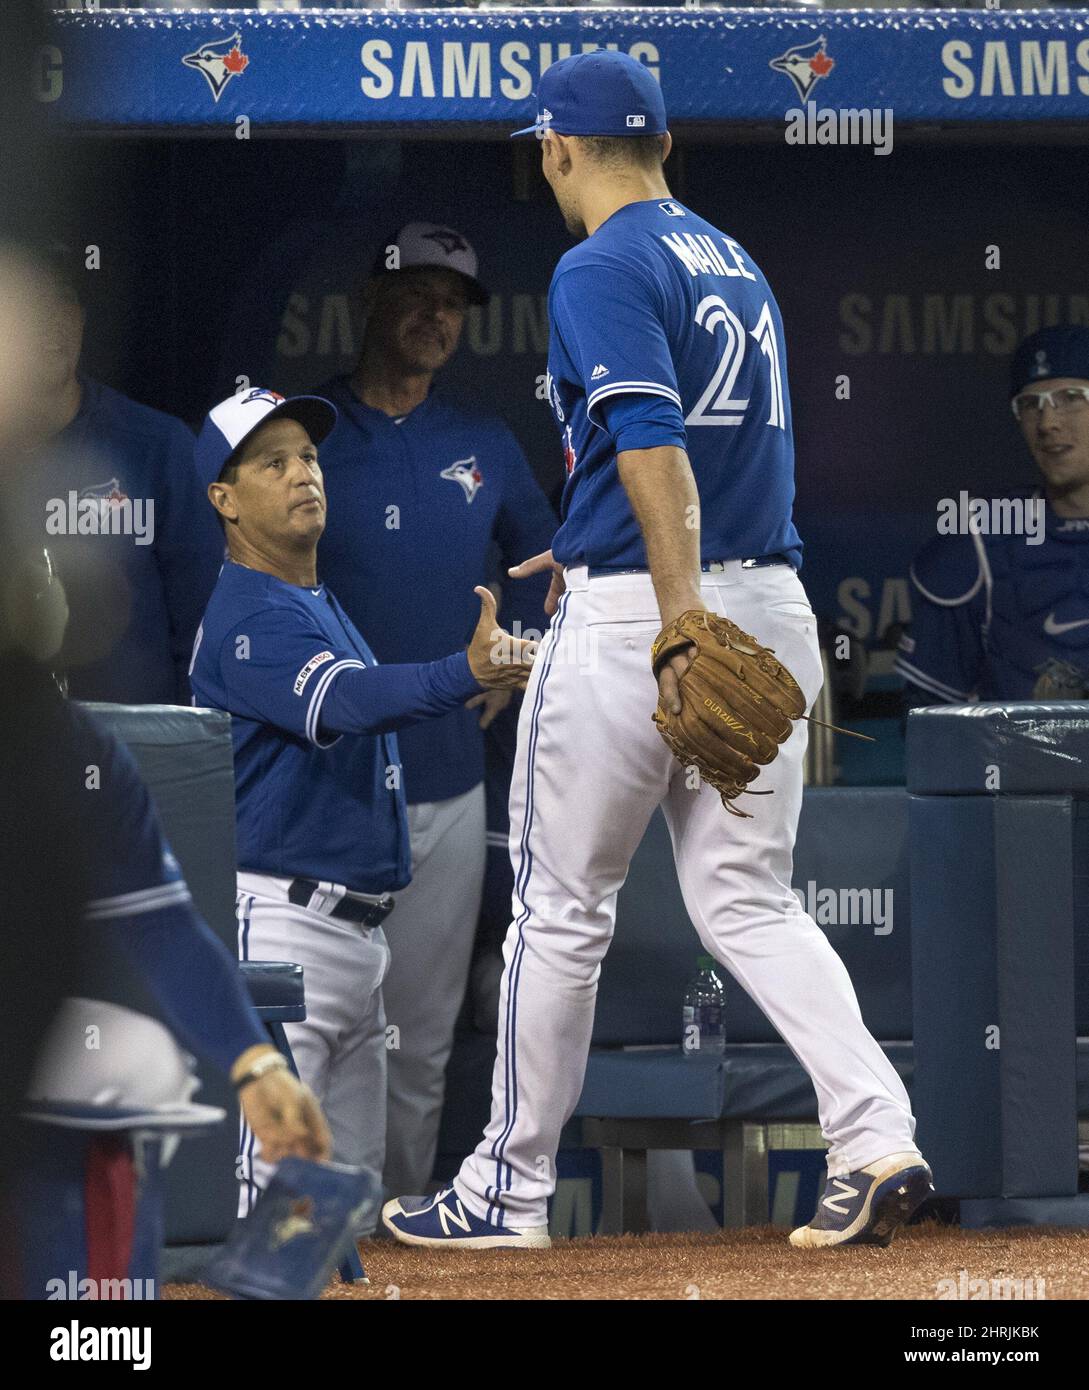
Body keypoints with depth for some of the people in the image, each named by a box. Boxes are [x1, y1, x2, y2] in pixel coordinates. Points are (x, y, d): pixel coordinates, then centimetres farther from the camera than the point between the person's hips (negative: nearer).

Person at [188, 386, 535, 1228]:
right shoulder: (251, 618, -14)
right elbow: (350, 703, -33)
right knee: (261, 1190, -17)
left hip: (357, 931, 10)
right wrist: (468, 673, -48)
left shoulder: (322, 608, 19)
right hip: (277, 927, -10)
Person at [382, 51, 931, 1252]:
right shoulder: (734, 263, 17)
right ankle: (876, 1140, -10)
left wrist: (681, 620, -30)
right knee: (746, 901, 8)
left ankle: (512, 1188, 14)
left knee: (560, 908, 5)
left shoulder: (602, 272, -10)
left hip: (633, 617, -7)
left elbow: (655, 447, -23)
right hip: (773, 605, 7)